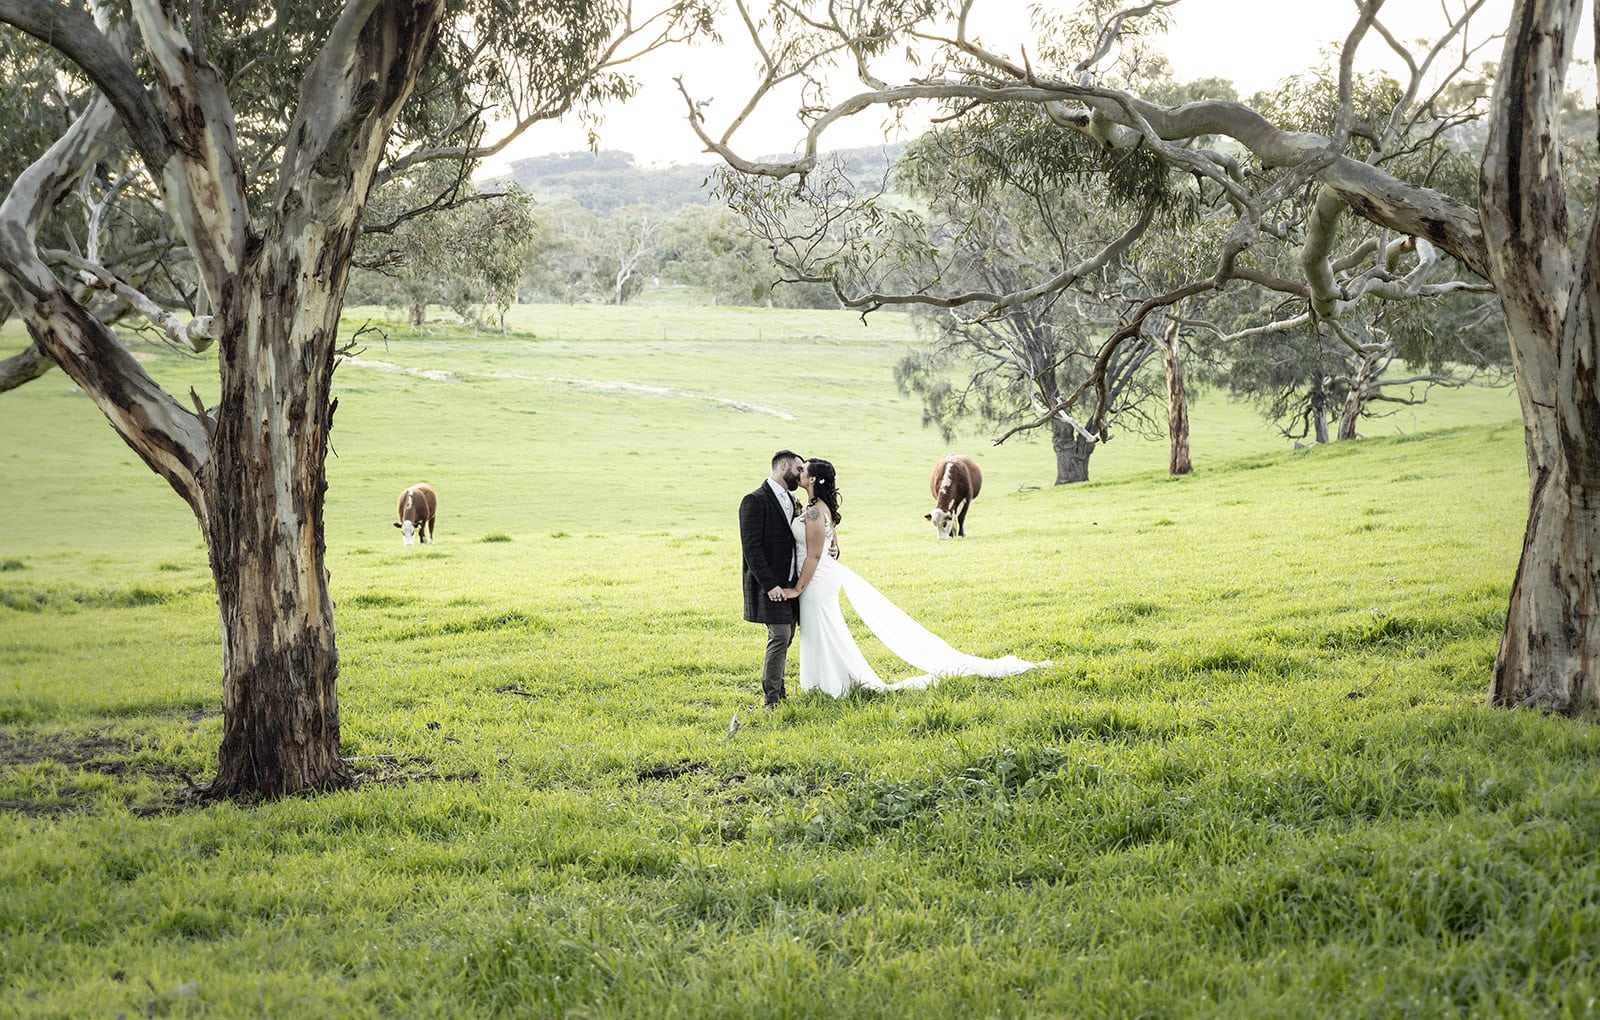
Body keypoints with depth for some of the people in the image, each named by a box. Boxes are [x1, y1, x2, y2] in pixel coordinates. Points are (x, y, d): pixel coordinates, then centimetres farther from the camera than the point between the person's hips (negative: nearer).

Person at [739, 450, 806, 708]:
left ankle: (777, 689, 23)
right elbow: (751, 547, -18)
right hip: (769, 584, -8)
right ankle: (771, 698, -5)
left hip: (788, 583, 8)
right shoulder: (755, 501, -13)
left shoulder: (791, 500, 14)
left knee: (786, 636, 12)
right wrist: (770, 585, -22)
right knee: (780, 636, -12)